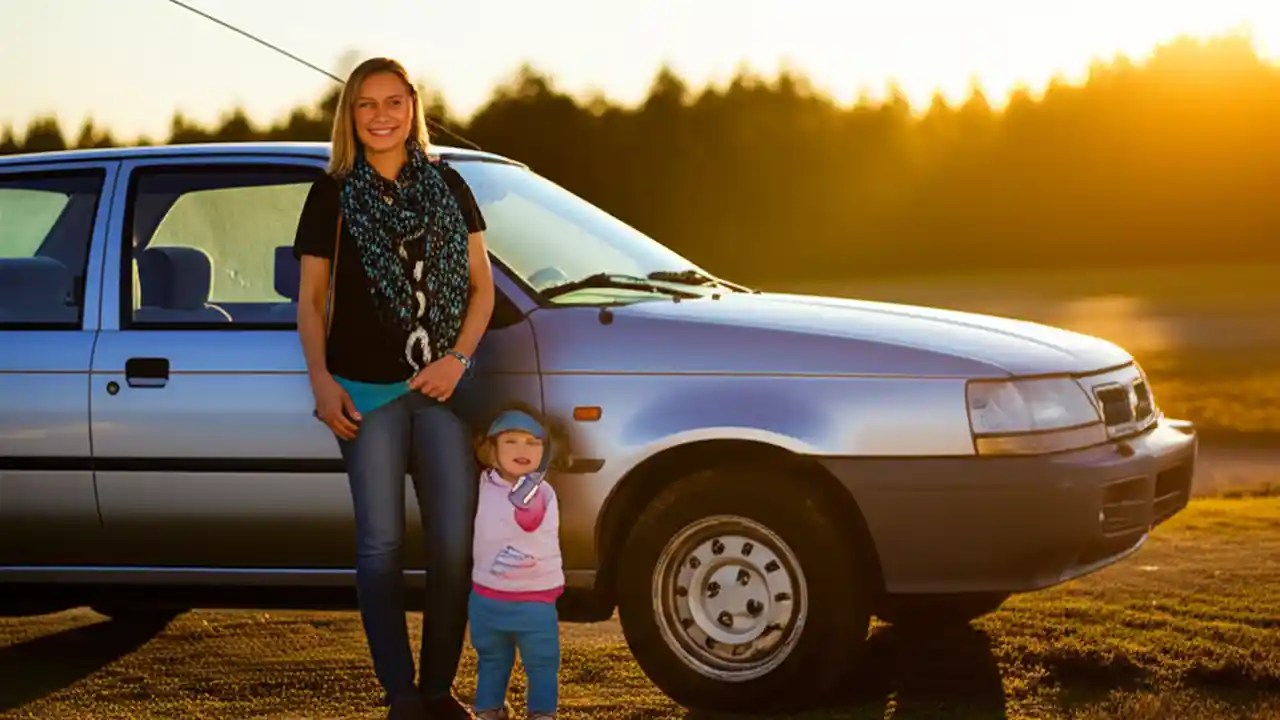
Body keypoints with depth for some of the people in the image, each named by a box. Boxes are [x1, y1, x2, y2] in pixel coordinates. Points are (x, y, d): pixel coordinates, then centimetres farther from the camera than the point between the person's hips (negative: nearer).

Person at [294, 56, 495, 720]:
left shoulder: (447, 185, 9)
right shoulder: (332, 196, 5)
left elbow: (482, 285, 10)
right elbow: (310, 299, 6)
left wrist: (458, 358, -4)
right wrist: (321, 380, -6)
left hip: (441, 384, 2)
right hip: (367, 390, -2)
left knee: (454, 539, -1)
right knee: (381, 540, -2)